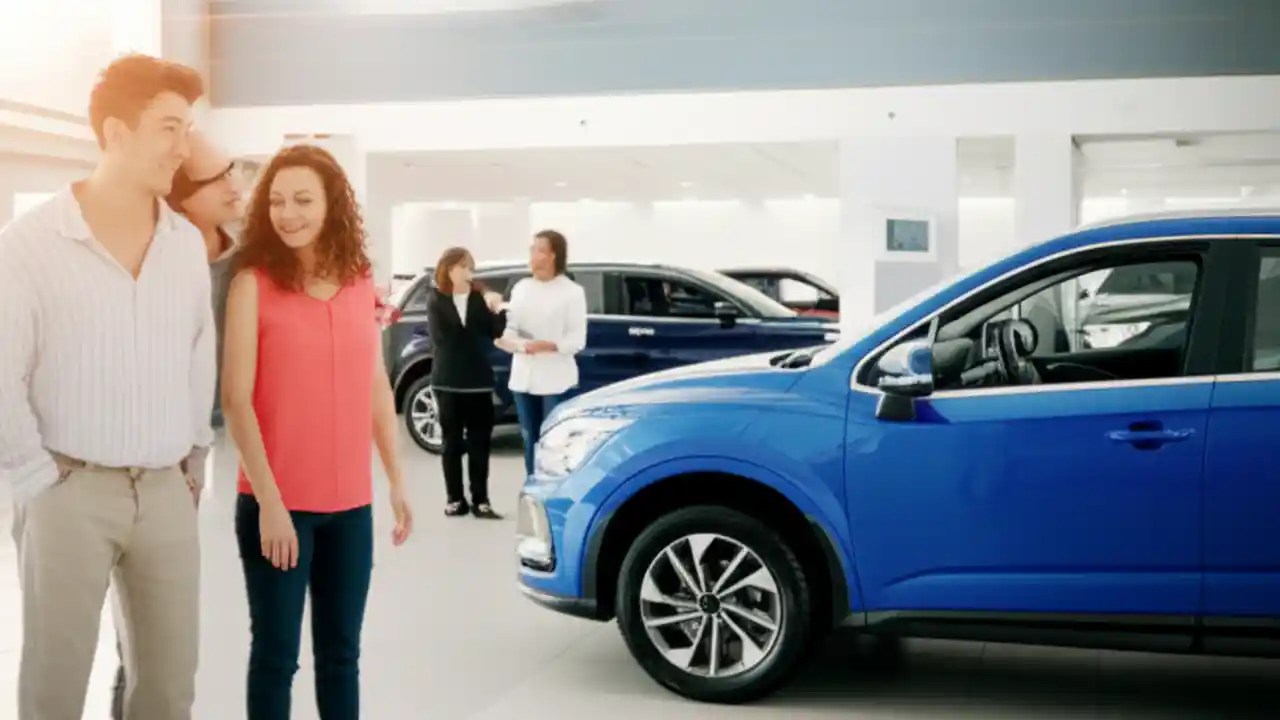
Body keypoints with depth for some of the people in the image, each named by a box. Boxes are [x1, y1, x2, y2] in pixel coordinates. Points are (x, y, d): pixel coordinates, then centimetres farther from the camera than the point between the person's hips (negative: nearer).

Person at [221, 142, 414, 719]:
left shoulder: (360, 282, 6)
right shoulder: (253, 283, -7)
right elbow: (236, 400, -11)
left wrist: (397, 481, 10)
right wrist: (269, 500, -16)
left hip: (351, 503, 4)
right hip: (276, 502, -4)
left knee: (342, 653, 13)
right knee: (276, 653, 5)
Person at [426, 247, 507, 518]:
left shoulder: (480, 299, 4)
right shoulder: (436, 300, 1)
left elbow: (496, 332, -4)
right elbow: (441, 338, -7)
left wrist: (498, 311, -21)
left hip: (478, 380, 1)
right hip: (448, 381, -1)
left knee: (479, 442, 1)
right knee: (452, 442, 5)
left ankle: (480, 501, 5)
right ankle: (455, 499, 12)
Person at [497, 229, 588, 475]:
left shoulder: (572, 292, -4)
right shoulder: (521, 288, 10)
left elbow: (577, 340, -9)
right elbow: (509, 329, 5)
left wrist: (546, 345, -23)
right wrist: (520, 344, -17)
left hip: (556, 379, -5)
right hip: (524, 376, 5)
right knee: (530, 441, 11)